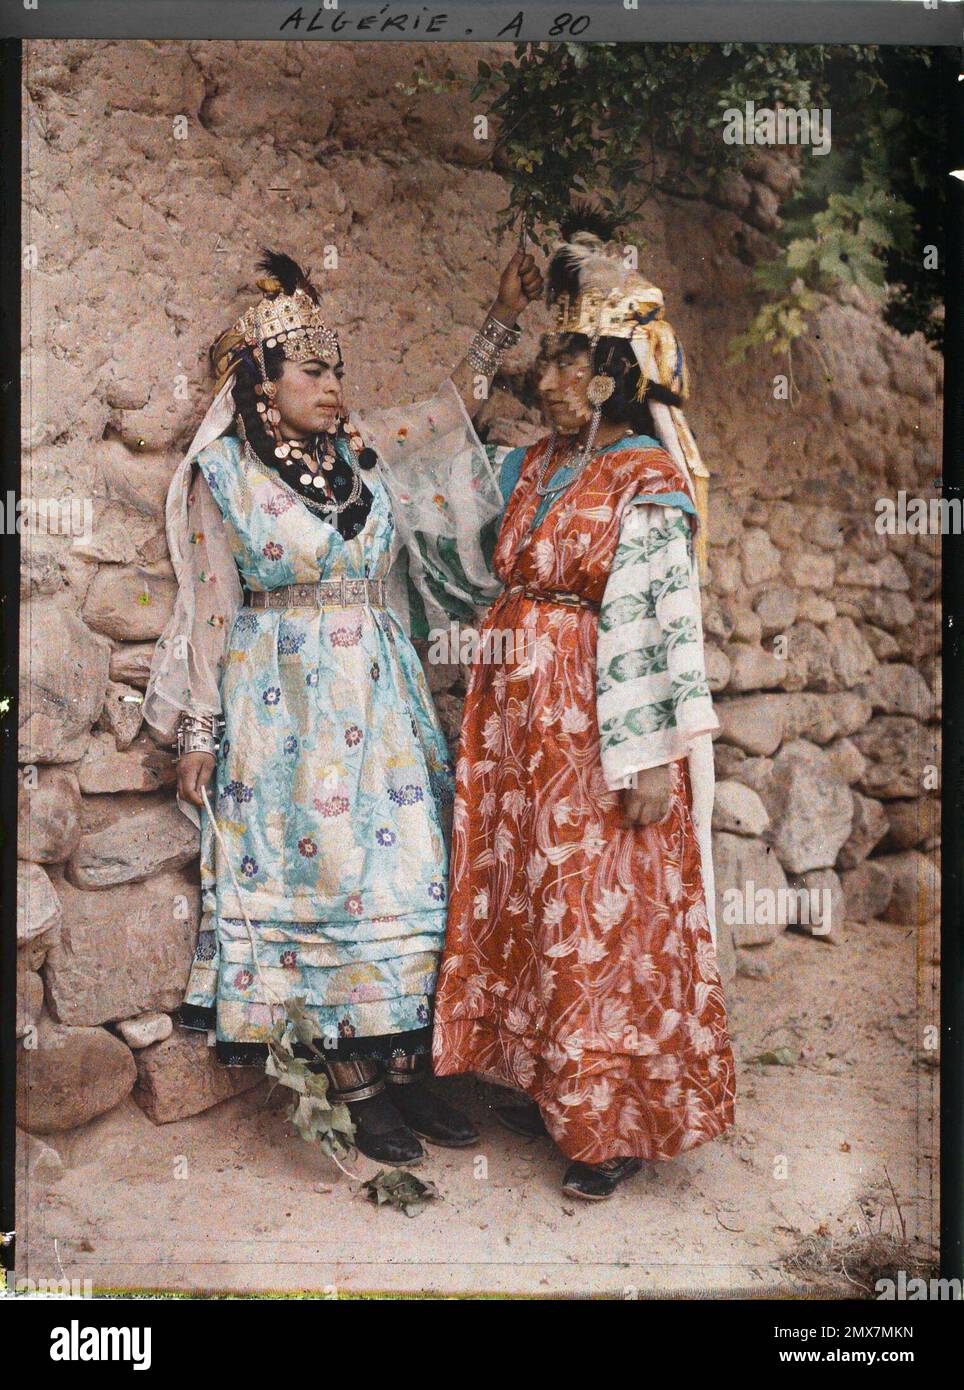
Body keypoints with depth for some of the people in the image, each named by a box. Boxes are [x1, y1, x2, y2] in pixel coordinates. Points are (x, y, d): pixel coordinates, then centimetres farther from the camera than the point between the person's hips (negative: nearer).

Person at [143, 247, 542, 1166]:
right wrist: (198, 734, -2)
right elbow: (209, 611, -1)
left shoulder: (366, 449, 9)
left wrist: (504, 316, 9)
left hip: (380, 700, 4)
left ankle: (403, 1071, 13)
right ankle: (357, 1088, 9)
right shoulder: (223, 476, -2)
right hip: (285, 707, -4)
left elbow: (452, 406, 18)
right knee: (323, 879, -2)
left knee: (401, 874, 3)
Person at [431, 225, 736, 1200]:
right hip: (516, 714, 8)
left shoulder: (646, 485, -12)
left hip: (595, 724, -8)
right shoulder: (539, 465, 11)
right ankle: (549, 1083, 31)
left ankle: (616, 1125, 16)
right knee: (524, 898, 14)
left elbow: (657, 626, -16)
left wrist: (651, 758, -19)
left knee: (600, 918, 0)